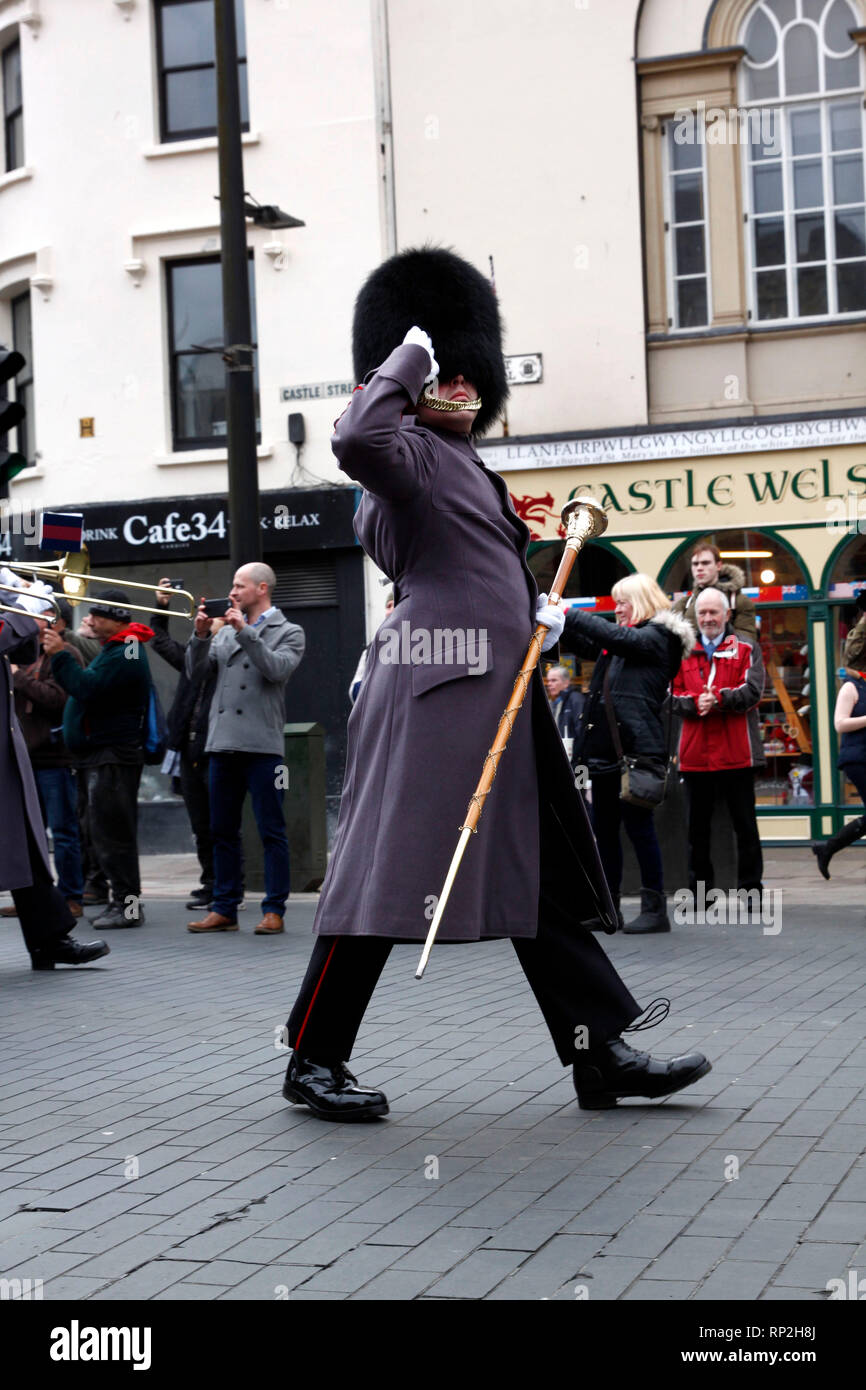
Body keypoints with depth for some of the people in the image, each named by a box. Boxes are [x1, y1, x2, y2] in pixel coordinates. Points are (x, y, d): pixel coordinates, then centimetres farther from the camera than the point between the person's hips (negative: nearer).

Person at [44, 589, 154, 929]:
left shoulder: (123, 655, -16)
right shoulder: (115, 649, 20)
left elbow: (86, 687, -26)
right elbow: (89, 688, 23)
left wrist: (60, 655, -22)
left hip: (113, 755, -11)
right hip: (104, 752, 11)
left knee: (111, 833, -10)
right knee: (110, 832, 14)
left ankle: (128, 904, -7)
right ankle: (123, 901, 19)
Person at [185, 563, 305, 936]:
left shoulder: (289, 632, 4)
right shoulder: (226, 632, 19)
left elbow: (277, 669, -14)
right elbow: (195, 673, 11)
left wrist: (245, 631, -14)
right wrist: (201, 635, -2)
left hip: (262, 745, -6)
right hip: (222, 742, 6)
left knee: (271, 831, -3)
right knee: (222, 830, 9)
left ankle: (274, 911, 1)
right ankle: (224, 909, 15)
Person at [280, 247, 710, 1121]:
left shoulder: (461, 466, 23)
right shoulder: (413, 456, -7)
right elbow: (353, 441, -31)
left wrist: (533, 612, 14)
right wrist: (404, 357, -17)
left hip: (496, 699, 10)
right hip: (437, 695, -10)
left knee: (537, 875, 9)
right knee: (389, 866, -6)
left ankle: (602, 1053, 14)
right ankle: (313, 1062, 3)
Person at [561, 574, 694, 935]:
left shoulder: (657, 637, -4)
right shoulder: (619, 642, 21)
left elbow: (614, 636, -18)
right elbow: (583, 644, 22)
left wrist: (569, 613, -14)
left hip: (637, 744, -9)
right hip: (606, 747, 9)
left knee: (638, 825, -6)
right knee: (603, 828, 9)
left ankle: (655, 908, 0)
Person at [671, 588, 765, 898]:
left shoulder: (746, 649, 6)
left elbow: (752, 691, -8)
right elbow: (675, 697, 4)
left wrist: (718, 699, -21)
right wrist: (696, 703, -16)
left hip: (736, 753, -2)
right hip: (695, 753, 2)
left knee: (745, 824, 4)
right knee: (697, 826, 8)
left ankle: (750, 887, 11)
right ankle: (699, 890, 17)